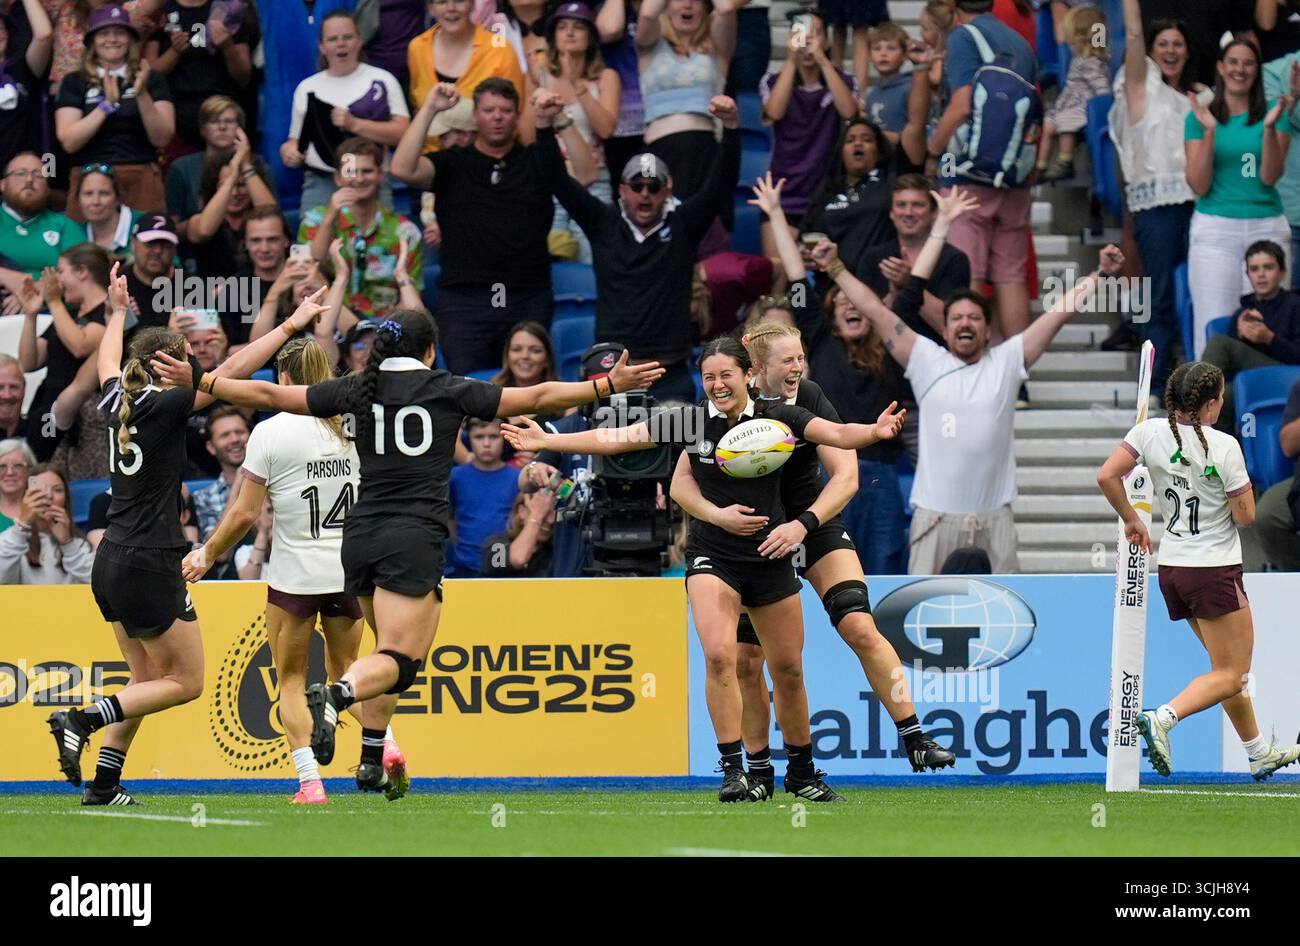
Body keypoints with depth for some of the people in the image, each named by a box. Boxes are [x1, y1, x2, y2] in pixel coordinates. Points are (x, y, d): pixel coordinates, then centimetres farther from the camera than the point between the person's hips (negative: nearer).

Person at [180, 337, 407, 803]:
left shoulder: (270, 432, -10)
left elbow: (244, 513, -10)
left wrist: (208, 555, 4)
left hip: (295, 572, -4)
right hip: (349, 568, 4)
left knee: (291, 678, 9)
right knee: (345, 669, 19)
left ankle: (309, 780, -3)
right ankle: (383, 742, -6)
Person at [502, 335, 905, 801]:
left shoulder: (776, 417, -6)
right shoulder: (689, 422, -6)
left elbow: (837, 434, -19)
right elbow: (614, 438, -4)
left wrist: (874, 431, -40)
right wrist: (546, 440, -9)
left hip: (770, 554, 1)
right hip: (712, 556, -1)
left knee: (788, 669, 8)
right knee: (718, 655, -22)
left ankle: (802, 772, 27)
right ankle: (733, 769, -16)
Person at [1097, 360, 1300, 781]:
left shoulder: (1150, 432, -4)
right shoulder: (1224, 446, -17)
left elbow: (1106, 476, -8)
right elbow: (1246, 515, -14)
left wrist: (1131, 519, 7)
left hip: (1171, 568, 7)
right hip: (1215, 569, -7)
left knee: (1232, 669, 21)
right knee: (1230, 676, -2)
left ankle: (1259, 752, 29)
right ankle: (1161, 719, -23)